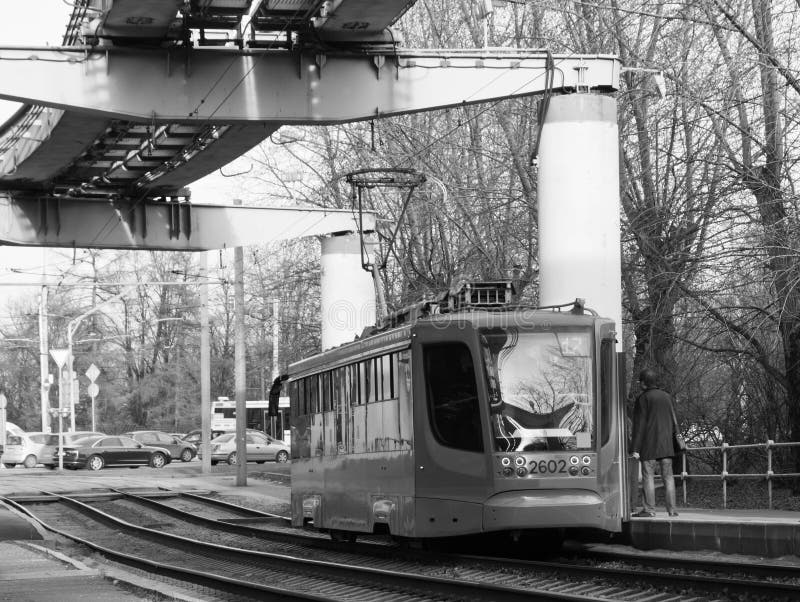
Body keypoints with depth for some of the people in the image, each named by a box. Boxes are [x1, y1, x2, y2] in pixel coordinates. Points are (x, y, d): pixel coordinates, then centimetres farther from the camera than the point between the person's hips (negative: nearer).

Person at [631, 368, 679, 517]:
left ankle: (649, 509, -6)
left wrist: (636, 448, -11)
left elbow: (639, 425, -11)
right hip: (666, 444, 5)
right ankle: (671, 509, 3)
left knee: (648, 476, -3)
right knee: (668, 476, 6)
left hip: (649, 444, -5)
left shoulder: (643, 398, -8)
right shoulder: (667, 397, 11)